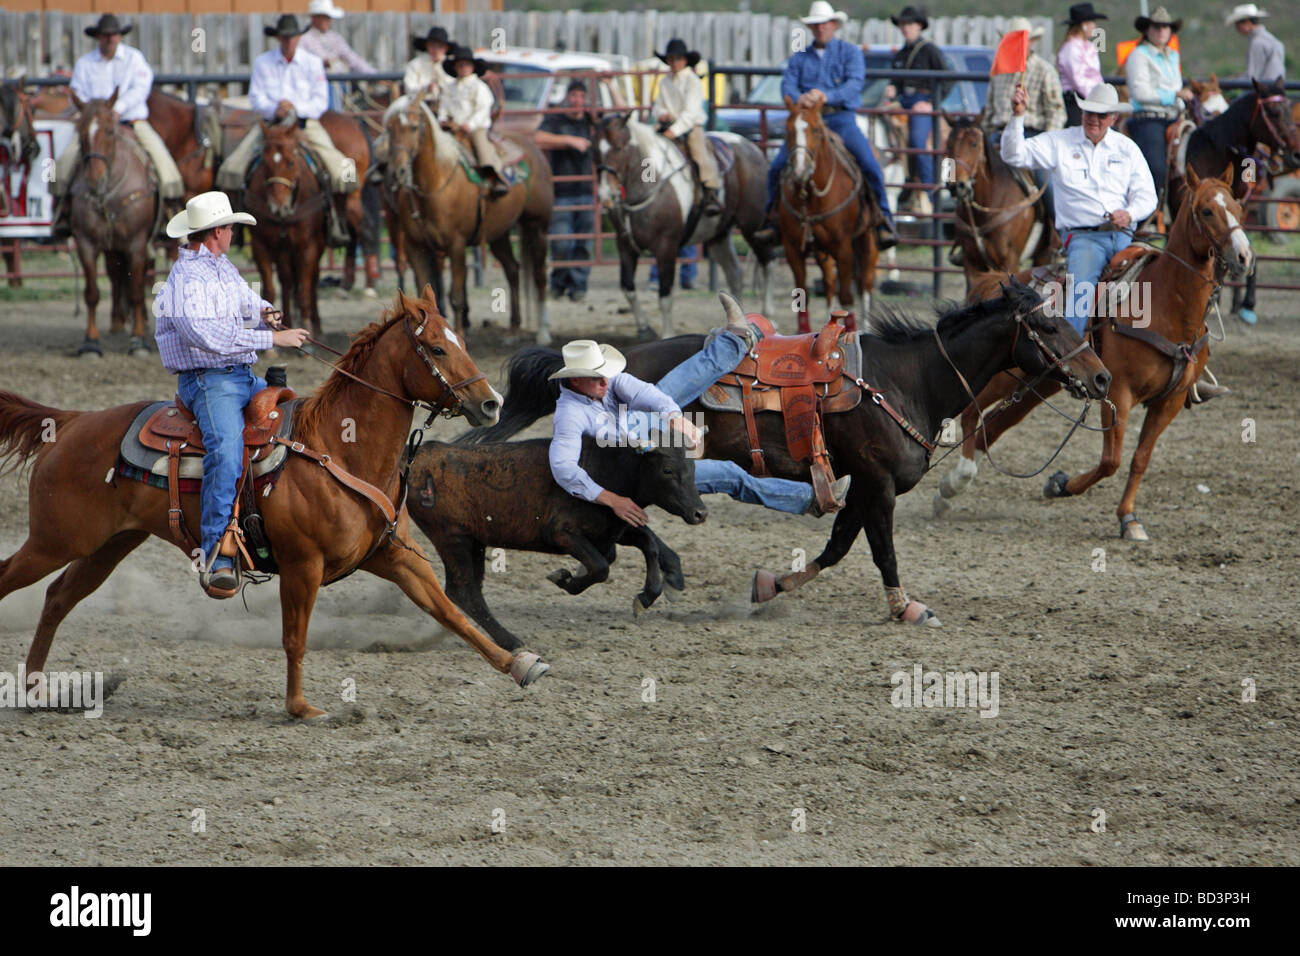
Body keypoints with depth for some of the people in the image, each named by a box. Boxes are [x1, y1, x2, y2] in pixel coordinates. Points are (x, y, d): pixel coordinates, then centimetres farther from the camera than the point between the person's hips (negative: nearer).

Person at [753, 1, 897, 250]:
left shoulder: (850, 52, 8)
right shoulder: (799, 59, 16)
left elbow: (855, 83, -7)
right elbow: (787, 85, 3)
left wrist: (827, 96, -25)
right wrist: (799, 98, -22)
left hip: (840, 119, -3)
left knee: (869, 164, -23)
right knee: (777, 167, -13)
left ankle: (884, 222, -12)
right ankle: (773, 221, 2)